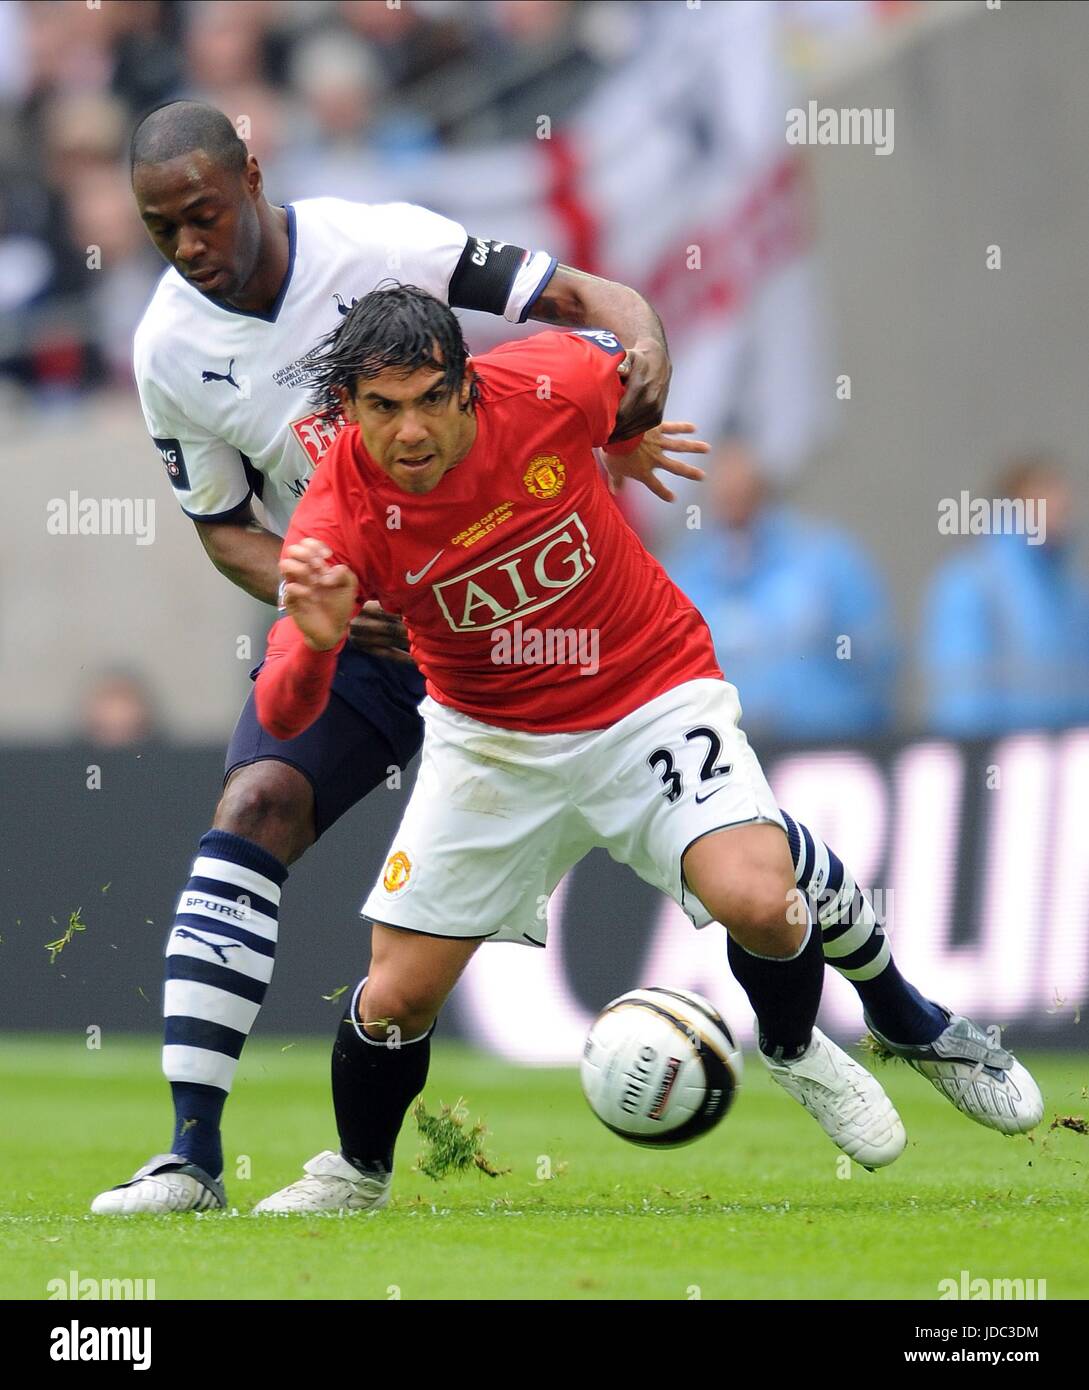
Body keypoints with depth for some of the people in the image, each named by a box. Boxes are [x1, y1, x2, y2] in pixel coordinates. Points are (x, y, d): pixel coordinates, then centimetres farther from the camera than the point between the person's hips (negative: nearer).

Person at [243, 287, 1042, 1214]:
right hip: (491, 740, 1)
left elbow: (638, 355, 2)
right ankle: (358, 1174, 31)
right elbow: (281, 720, -29)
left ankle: (797, 1051, 10)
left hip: (650, 694, -1)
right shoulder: (337, 520, -24)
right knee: (398, 996, -2)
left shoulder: (548, 386, -23)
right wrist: (317, 643, -49)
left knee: (757, 904, -25)